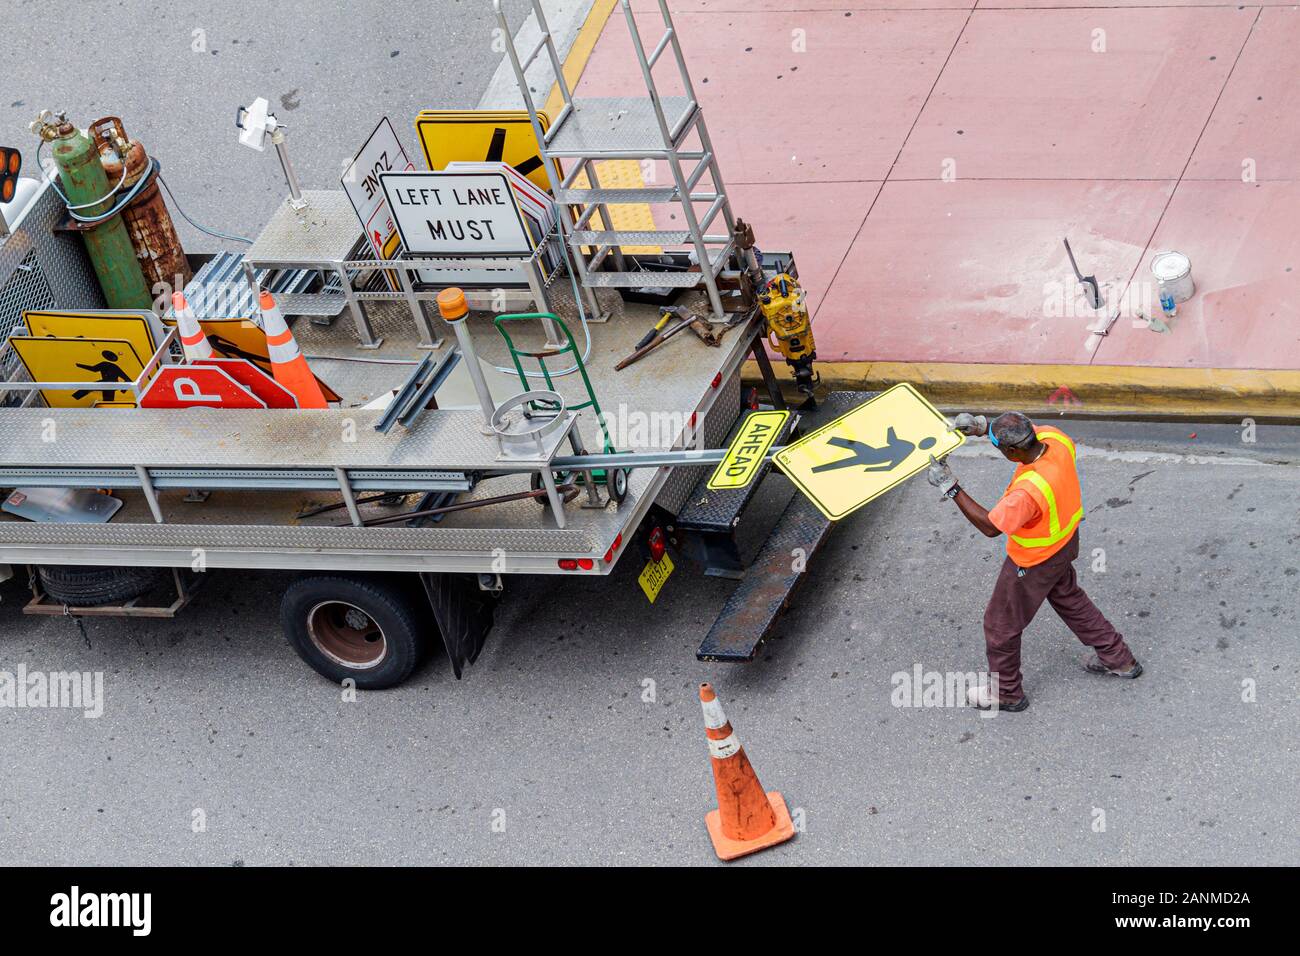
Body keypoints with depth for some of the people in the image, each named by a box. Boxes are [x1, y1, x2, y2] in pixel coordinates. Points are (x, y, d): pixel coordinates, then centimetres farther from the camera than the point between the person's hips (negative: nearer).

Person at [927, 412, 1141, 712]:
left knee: (1001, 624, 15)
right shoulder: (1055, 438, -22)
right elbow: (1027, 430, 2)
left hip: (1034, 563, -8)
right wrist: (981, 426, -13)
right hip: (1064, 543, 8)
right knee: (1069, 598, 33)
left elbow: (990, 526, -30)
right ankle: (1118, 659, 49)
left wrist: (951, 488, -29)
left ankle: (1005, 692, 37)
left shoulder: (1029, 491, -44)